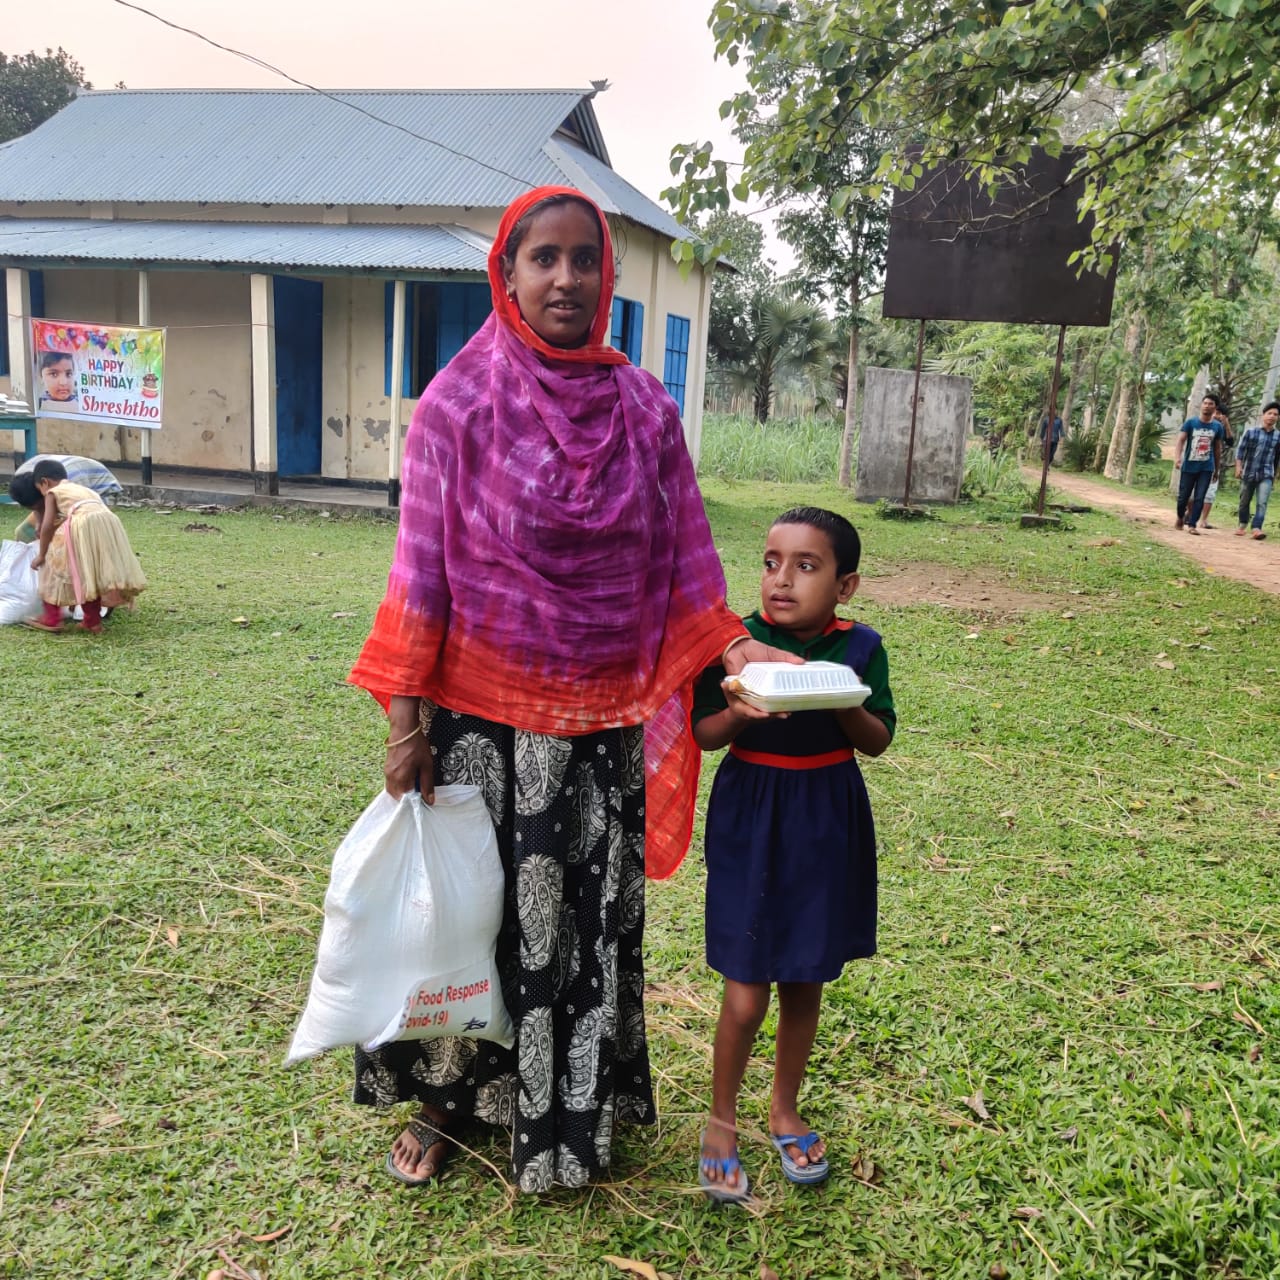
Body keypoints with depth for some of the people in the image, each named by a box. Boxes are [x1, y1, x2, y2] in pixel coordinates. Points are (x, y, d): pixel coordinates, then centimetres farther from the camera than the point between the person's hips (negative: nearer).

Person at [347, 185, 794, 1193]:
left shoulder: (646, 411, 1)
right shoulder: (459, 404, -6)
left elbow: (683, 566, 3)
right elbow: (421, 572, -5)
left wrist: (737, 650, -13)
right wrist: (405, 717, -8)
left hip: (600, 724, 2)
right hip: (478, 716, -2)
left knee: (585, 918, 13)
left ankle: (568, 1114, 35)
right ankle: (443, 1103, 35)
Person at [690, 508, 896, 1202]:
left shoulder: (860, 648, -4)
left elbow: (879, 740, 0)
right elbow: (702, 734, -4)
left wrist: (844, 705, -20)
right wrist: (740, 713, -25)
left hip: (828, 826, 3)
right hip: (751, 824, -2)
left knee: (805, 983, 16)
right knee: (746, 997, 0)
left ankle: (785, 1110, 40)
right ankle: (722, 1122, 26)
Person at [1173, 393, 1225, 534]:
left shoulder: (1217, 426, 4)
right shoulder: (1190, 422, -2)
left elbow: (1218, 449, 11)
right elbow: (1181, 440, -11)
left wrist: (1217, 469, 12)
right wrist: (1178, 458, -27)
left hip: (1206, 468, 1)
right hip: (1189, 466, -1)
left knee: (1199, 498, -6)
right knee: (1183, 496, 7)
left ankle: (1192, 524, -2)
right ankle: (1180, 517, 33)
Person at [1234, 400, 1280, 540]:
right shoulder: (1251, 432, 0)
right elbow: (1240, 450, -2)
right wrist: (1238, 467, -14)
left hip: (1266, 476, 0)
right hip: (1248, 474, 0)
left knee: (1262, 503, -15)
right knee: (1245, 502, 12)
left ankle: (1256, 529, -22)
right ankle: (1241, 525, 28)